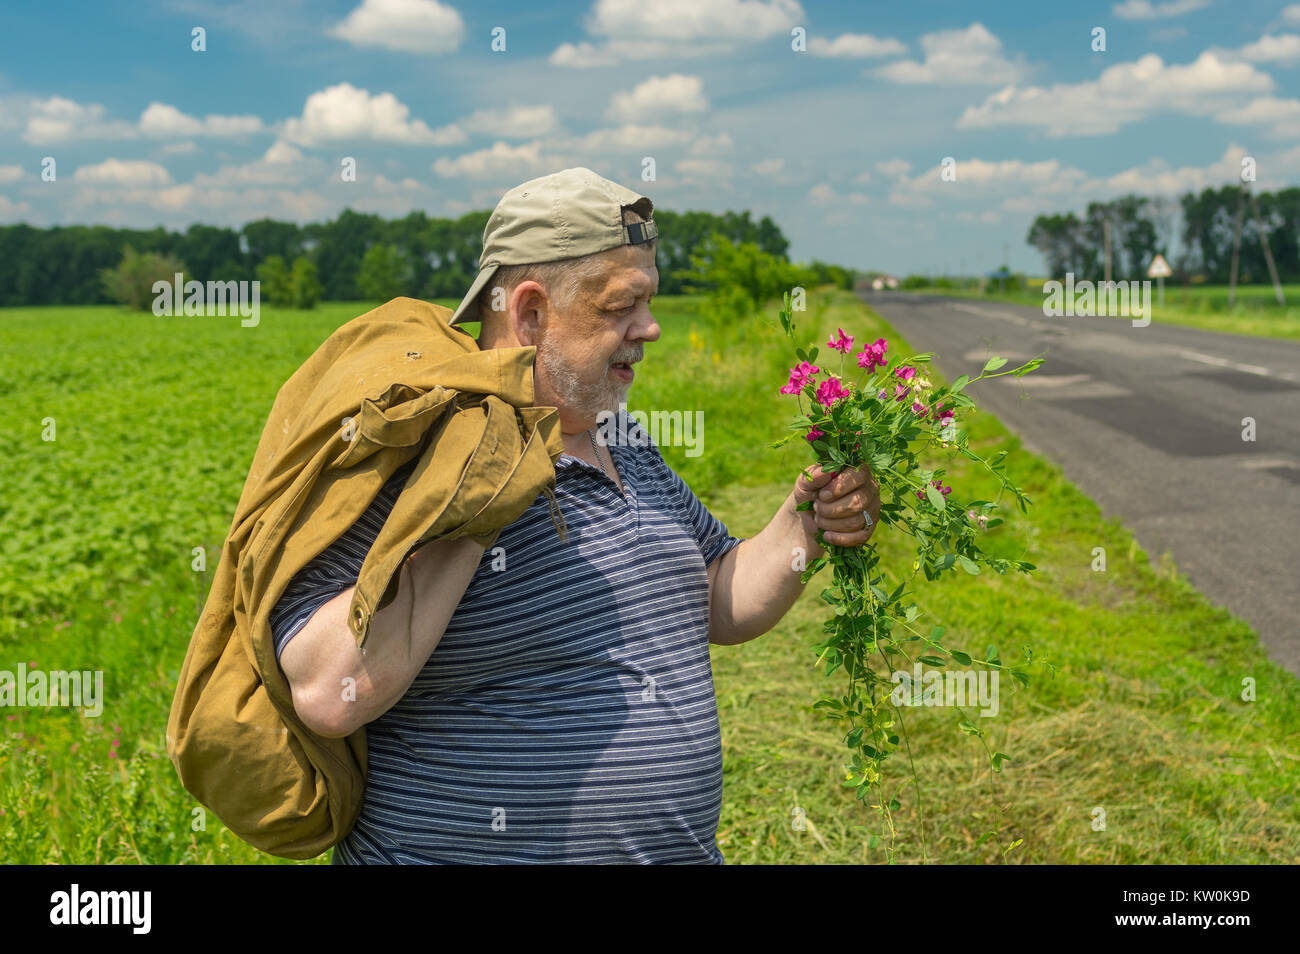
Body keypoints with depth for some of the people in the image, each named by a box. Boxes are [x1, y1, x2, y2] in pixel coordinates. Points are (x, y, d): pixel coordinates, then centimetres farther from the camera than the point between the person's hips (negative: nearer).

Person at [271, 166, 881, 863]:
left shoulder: (625, 445, 5)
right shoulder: (410, 463, -19)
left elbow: (720, 608, 12)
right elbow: (329, 698, -28)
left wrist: (805, 523, -5)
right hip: (467, 851, -7)